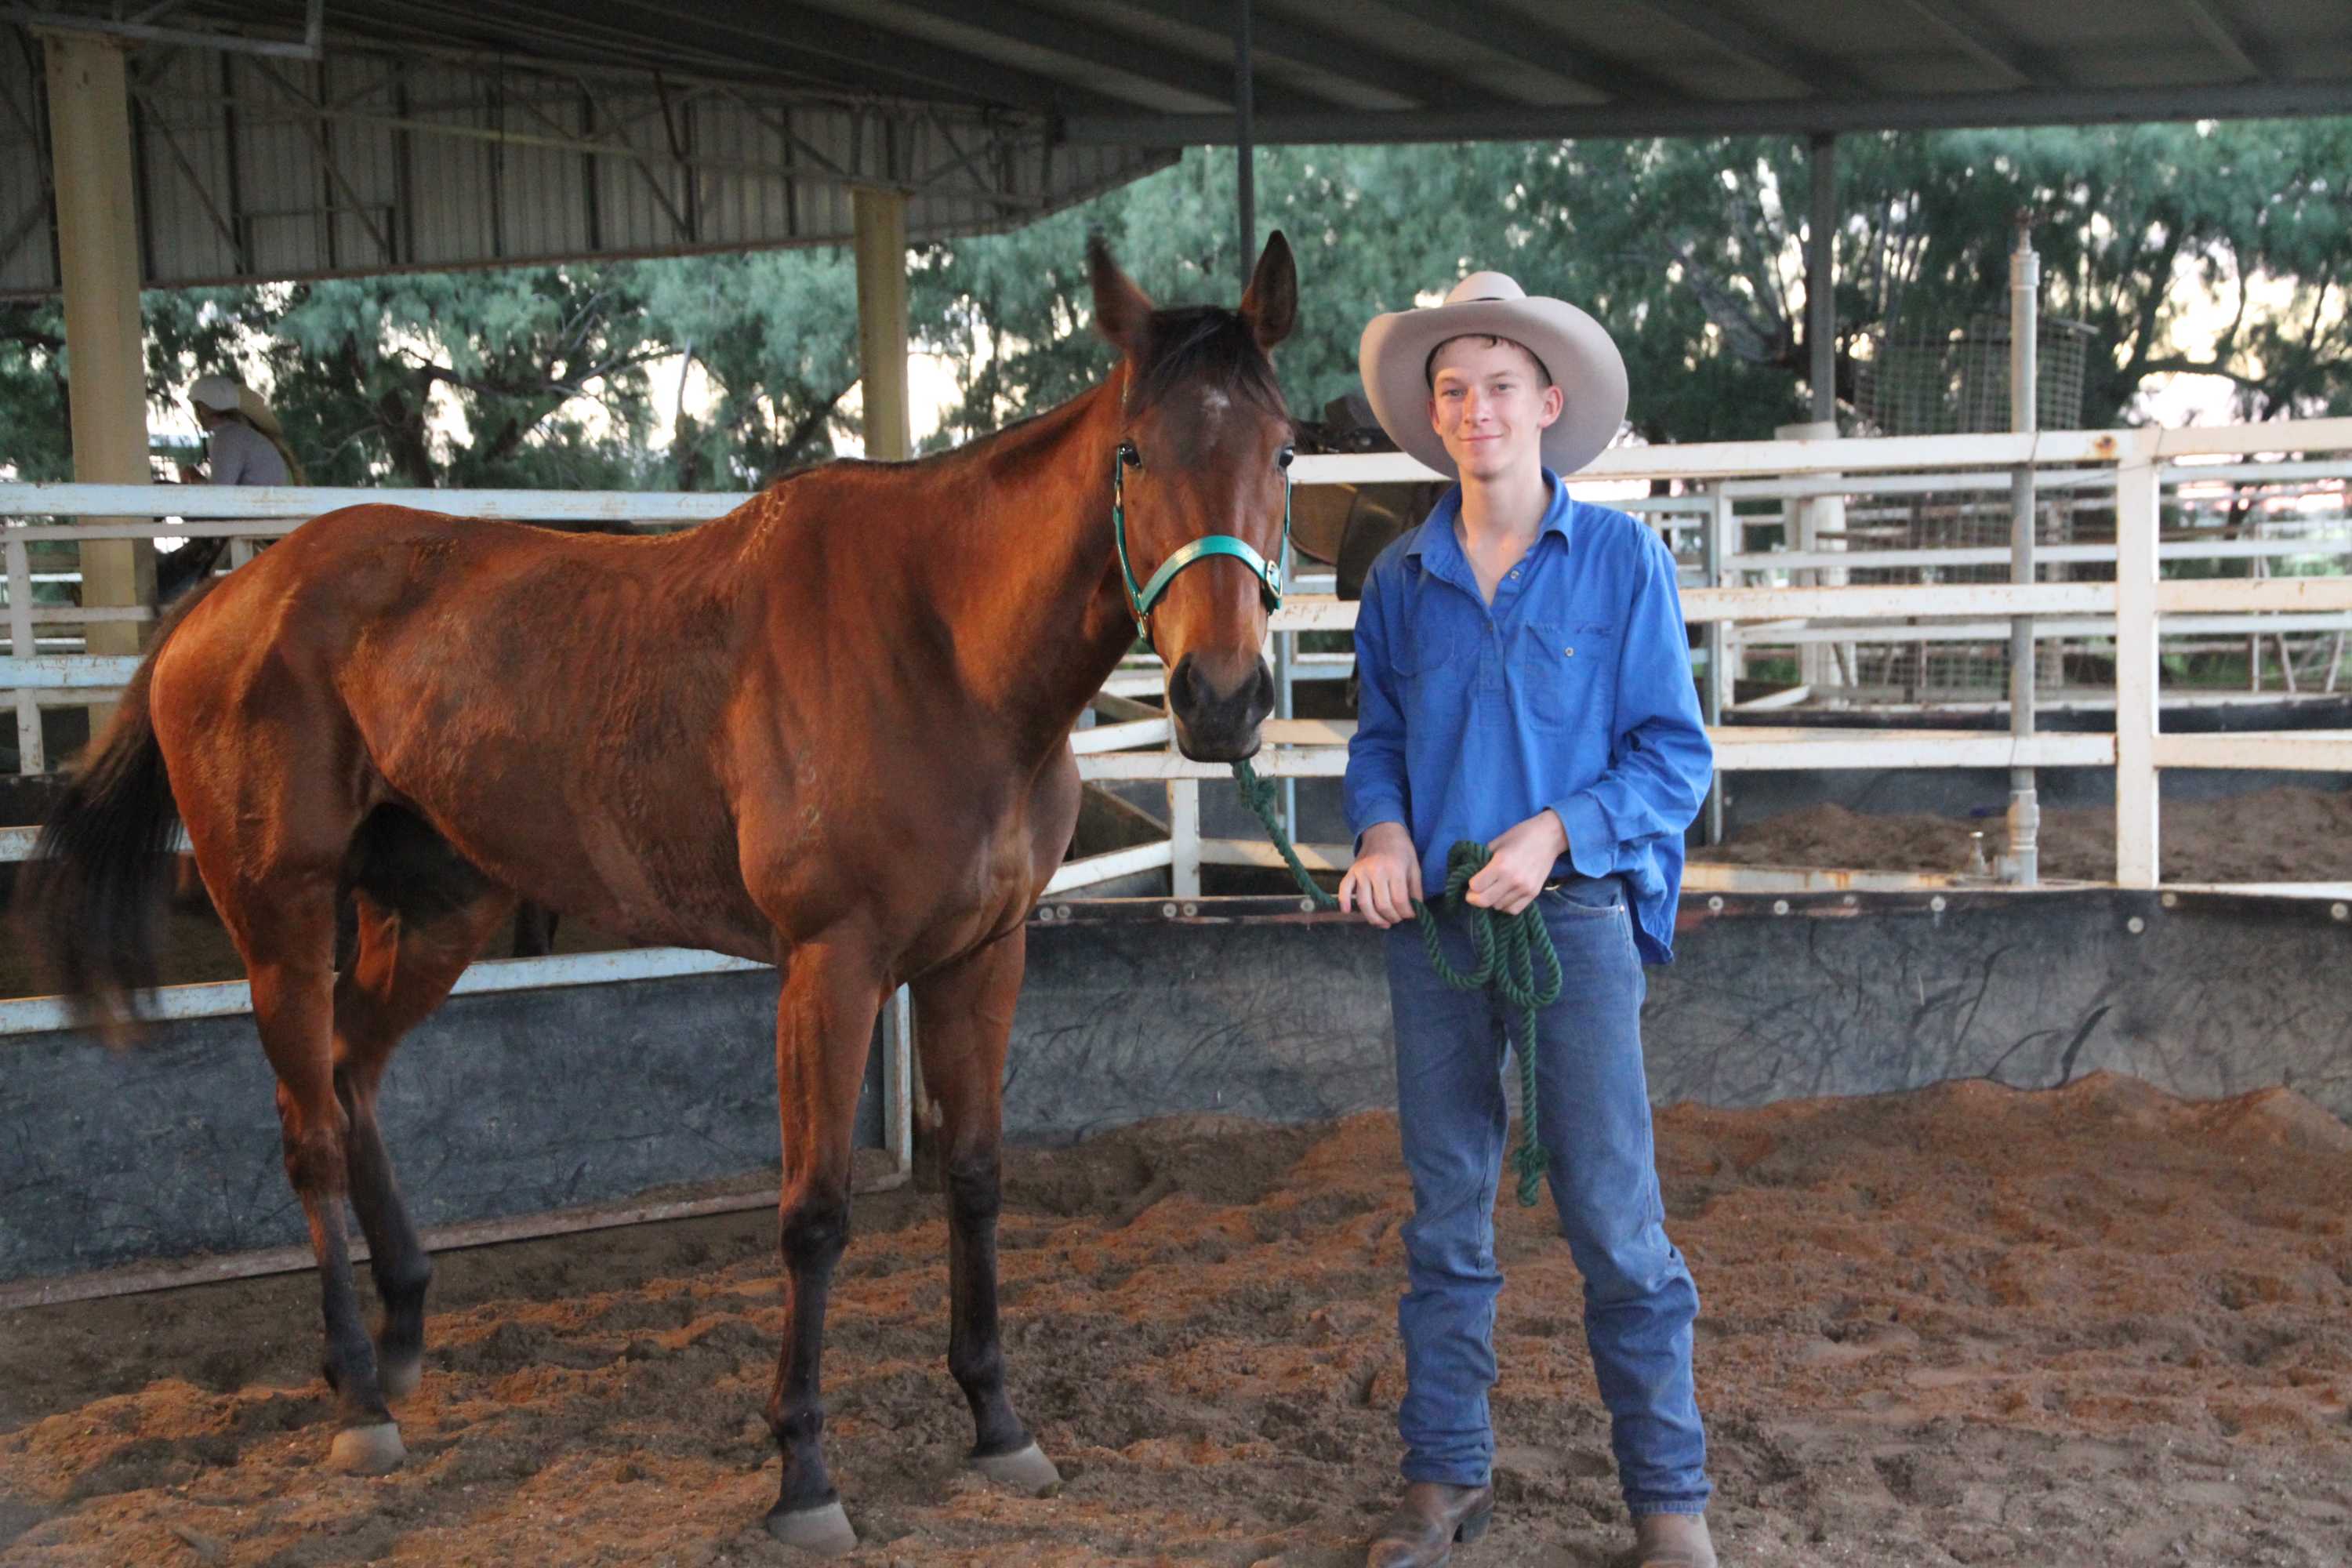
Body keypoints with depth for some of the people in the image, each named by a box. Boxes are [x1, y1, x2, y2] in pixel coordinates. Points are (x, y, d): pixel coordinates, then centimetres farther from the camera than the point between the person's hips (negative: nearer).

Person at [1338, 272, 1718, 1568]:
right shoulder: (1401, 579, 6)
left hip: (1575, 916, -3)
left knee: (1614, 1216, -1)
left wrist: (1556, 831, -18)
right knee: (1445, 1217, 11)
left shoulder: (1622, 560, -3)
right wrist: (1381, 828, -5)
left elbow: (1677, 755, -3)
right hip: (1430, 924, 3)